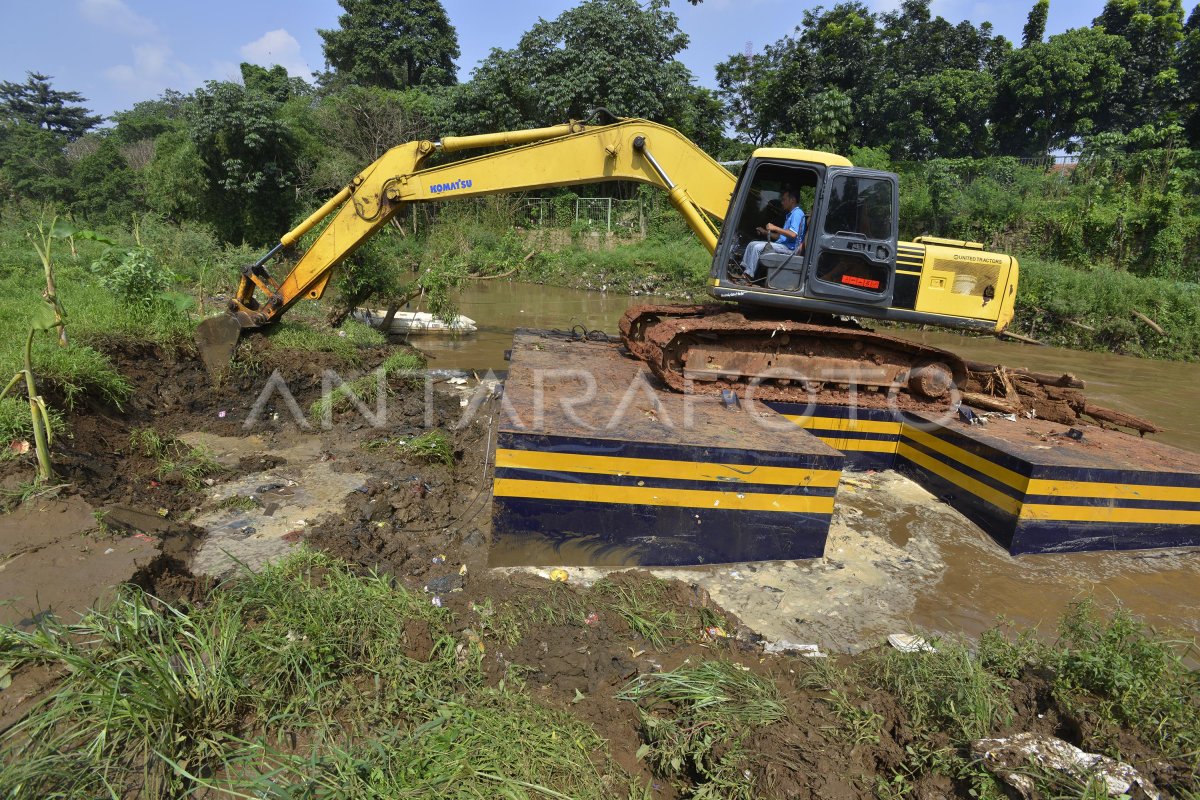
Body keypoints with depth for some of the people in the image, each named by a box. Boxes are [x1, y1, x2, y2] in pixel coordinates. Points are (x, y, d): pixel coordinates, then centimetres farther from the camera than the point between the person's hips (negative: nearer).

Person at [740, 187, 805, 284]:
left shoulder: (797, 213, -10)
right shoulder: (790, 214, 22)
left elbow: (793, 234, -24)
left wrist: (775, 228, -19)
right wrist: (766, 232, 14)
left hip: (789, 248, -10)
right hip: (782, 244, 10)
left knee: (757, 247, -23)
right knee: (752, 244, 3)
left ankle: (749, 276, -18)